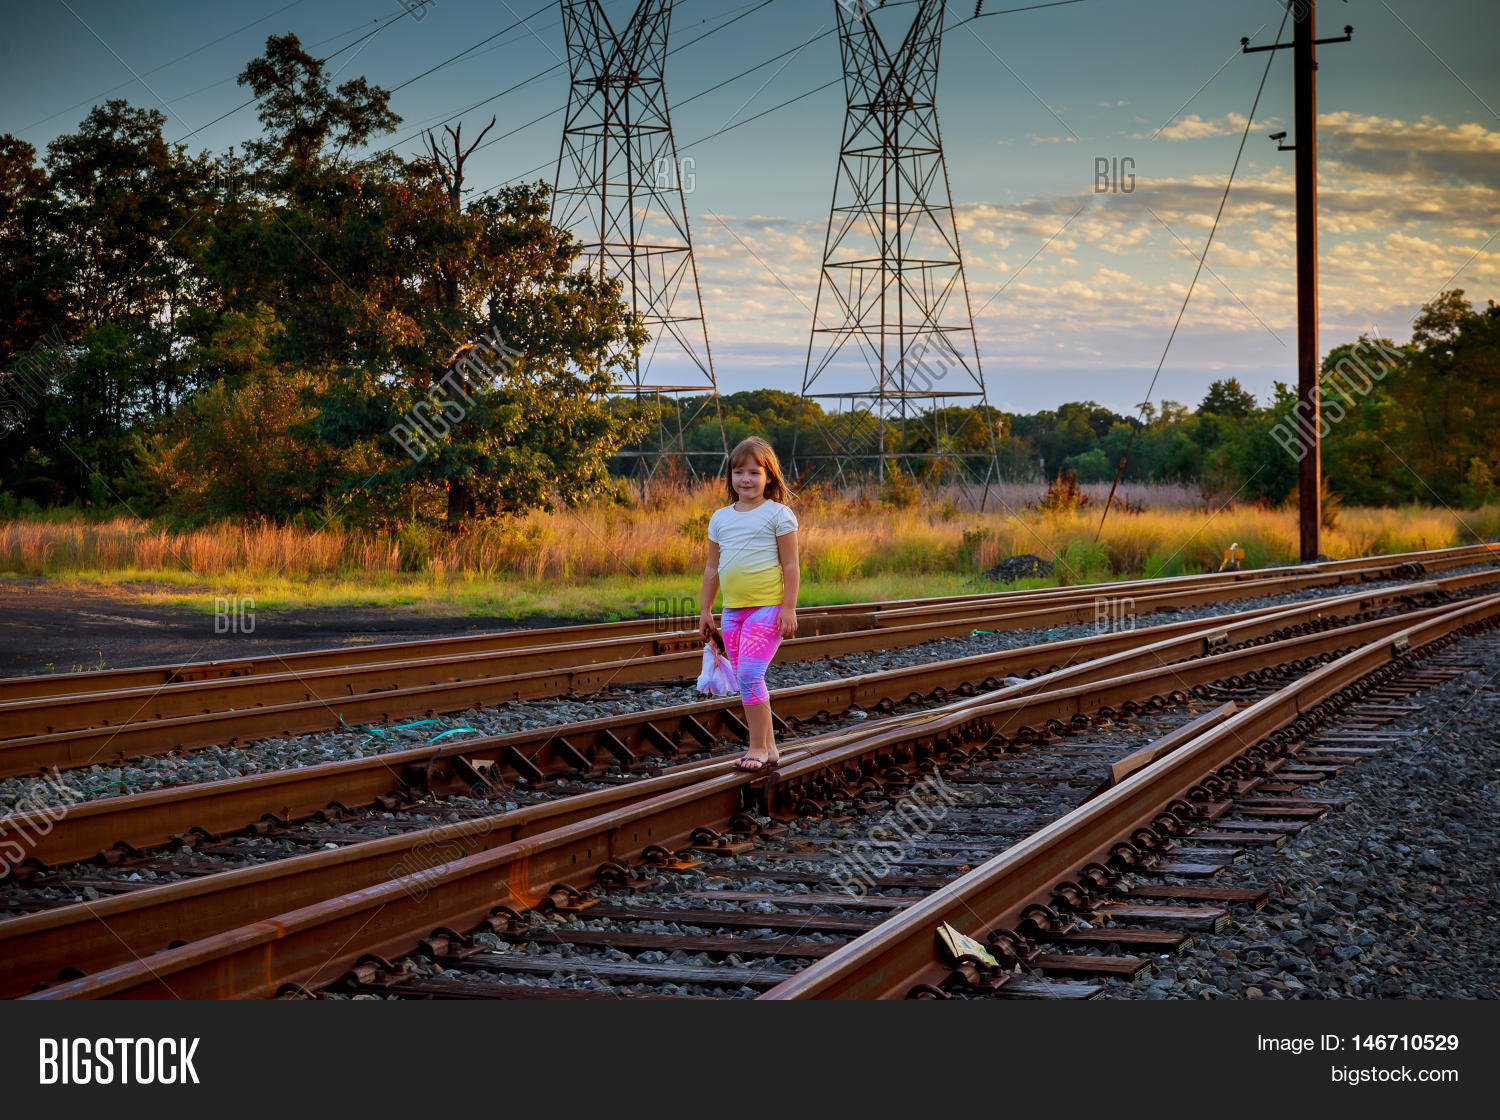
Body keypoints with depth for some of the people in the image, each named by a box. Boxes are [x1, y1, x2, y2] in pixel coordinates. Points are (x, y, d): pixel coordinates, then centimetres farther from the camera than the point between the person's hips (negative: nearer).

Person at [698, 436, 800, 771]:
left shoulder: (778, 514, -3)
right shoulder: (721, 518, 13)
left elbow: (790, 565, -5)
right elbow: (712, 568, 18)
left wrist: (789, 608, -12)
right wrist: (705, 610, 16)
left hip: (767, 607, -6)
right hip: (733, 610, 6)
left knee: (749, 674, -16)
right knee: (746, 681, 7)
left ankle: (758, 747, -8)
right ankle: (768, 747, 15)